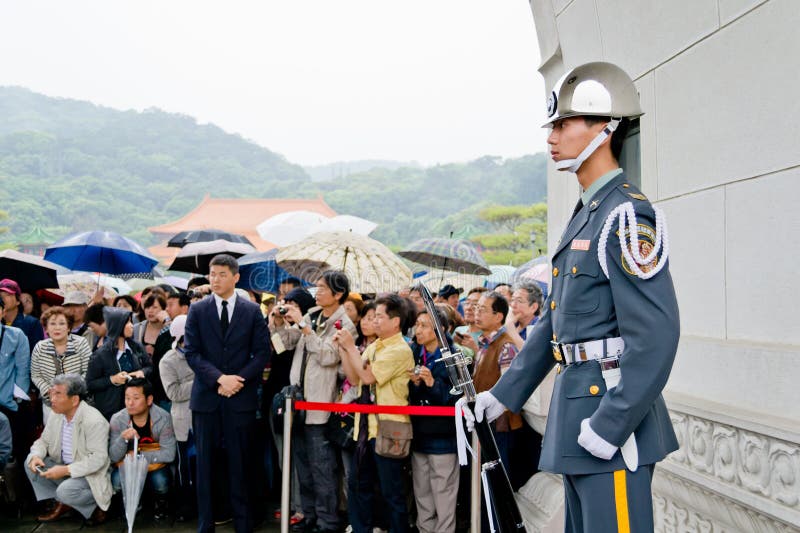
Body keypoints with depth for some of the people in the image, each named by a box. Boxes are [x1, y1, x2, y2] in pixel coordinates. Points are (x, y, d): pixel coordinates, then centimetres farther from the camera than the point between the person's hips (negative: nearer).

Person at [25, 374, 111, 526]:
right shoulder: (56, 415, -1)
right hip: (64, 467, 8)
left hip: (89, 474, -8)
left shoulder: (94, 421, -25)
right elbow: (43, 441, 10)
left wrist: (66, 470, -30)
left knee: (66, 491, -32)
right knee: (31, 462, -2)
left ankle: (95, 506, -1)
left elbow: (98, 459, -27)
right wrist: (36, 456, -14)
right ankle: (60, 504, 6)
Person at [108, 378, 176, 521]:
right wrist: (123, 438, -32)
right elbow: (113, 457, -12)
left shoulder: (163, 418, -18)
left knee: (160, 482, -32)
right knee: (117, 481, -29)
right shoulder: (117, 419, -13)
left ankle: (161, 504, 5)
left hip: (156, 464, -2)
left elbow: (169, 454, -17)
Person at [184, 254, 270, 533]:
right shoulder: (197, 310, 4)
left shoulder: (252, 311, 4)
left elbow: (262, 352, 1)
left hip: (241, 396, -1)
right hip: (206, 396, 1)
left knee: (240, 462, 4)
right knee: (205, 462, 5)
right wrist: (219, 378, -14)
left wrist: (237, 380, -11)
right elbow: (192, 352, -2)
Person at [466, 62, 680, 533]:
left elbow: (656, 333, -22)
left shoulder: (627, 214, -15)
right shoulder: (587, 215, 15)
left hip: (612, 418, -10)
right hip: (580, 416, 10)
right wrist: (505, 393, 20)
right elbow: (555, 322, 20)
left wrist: (610, 424, -23)